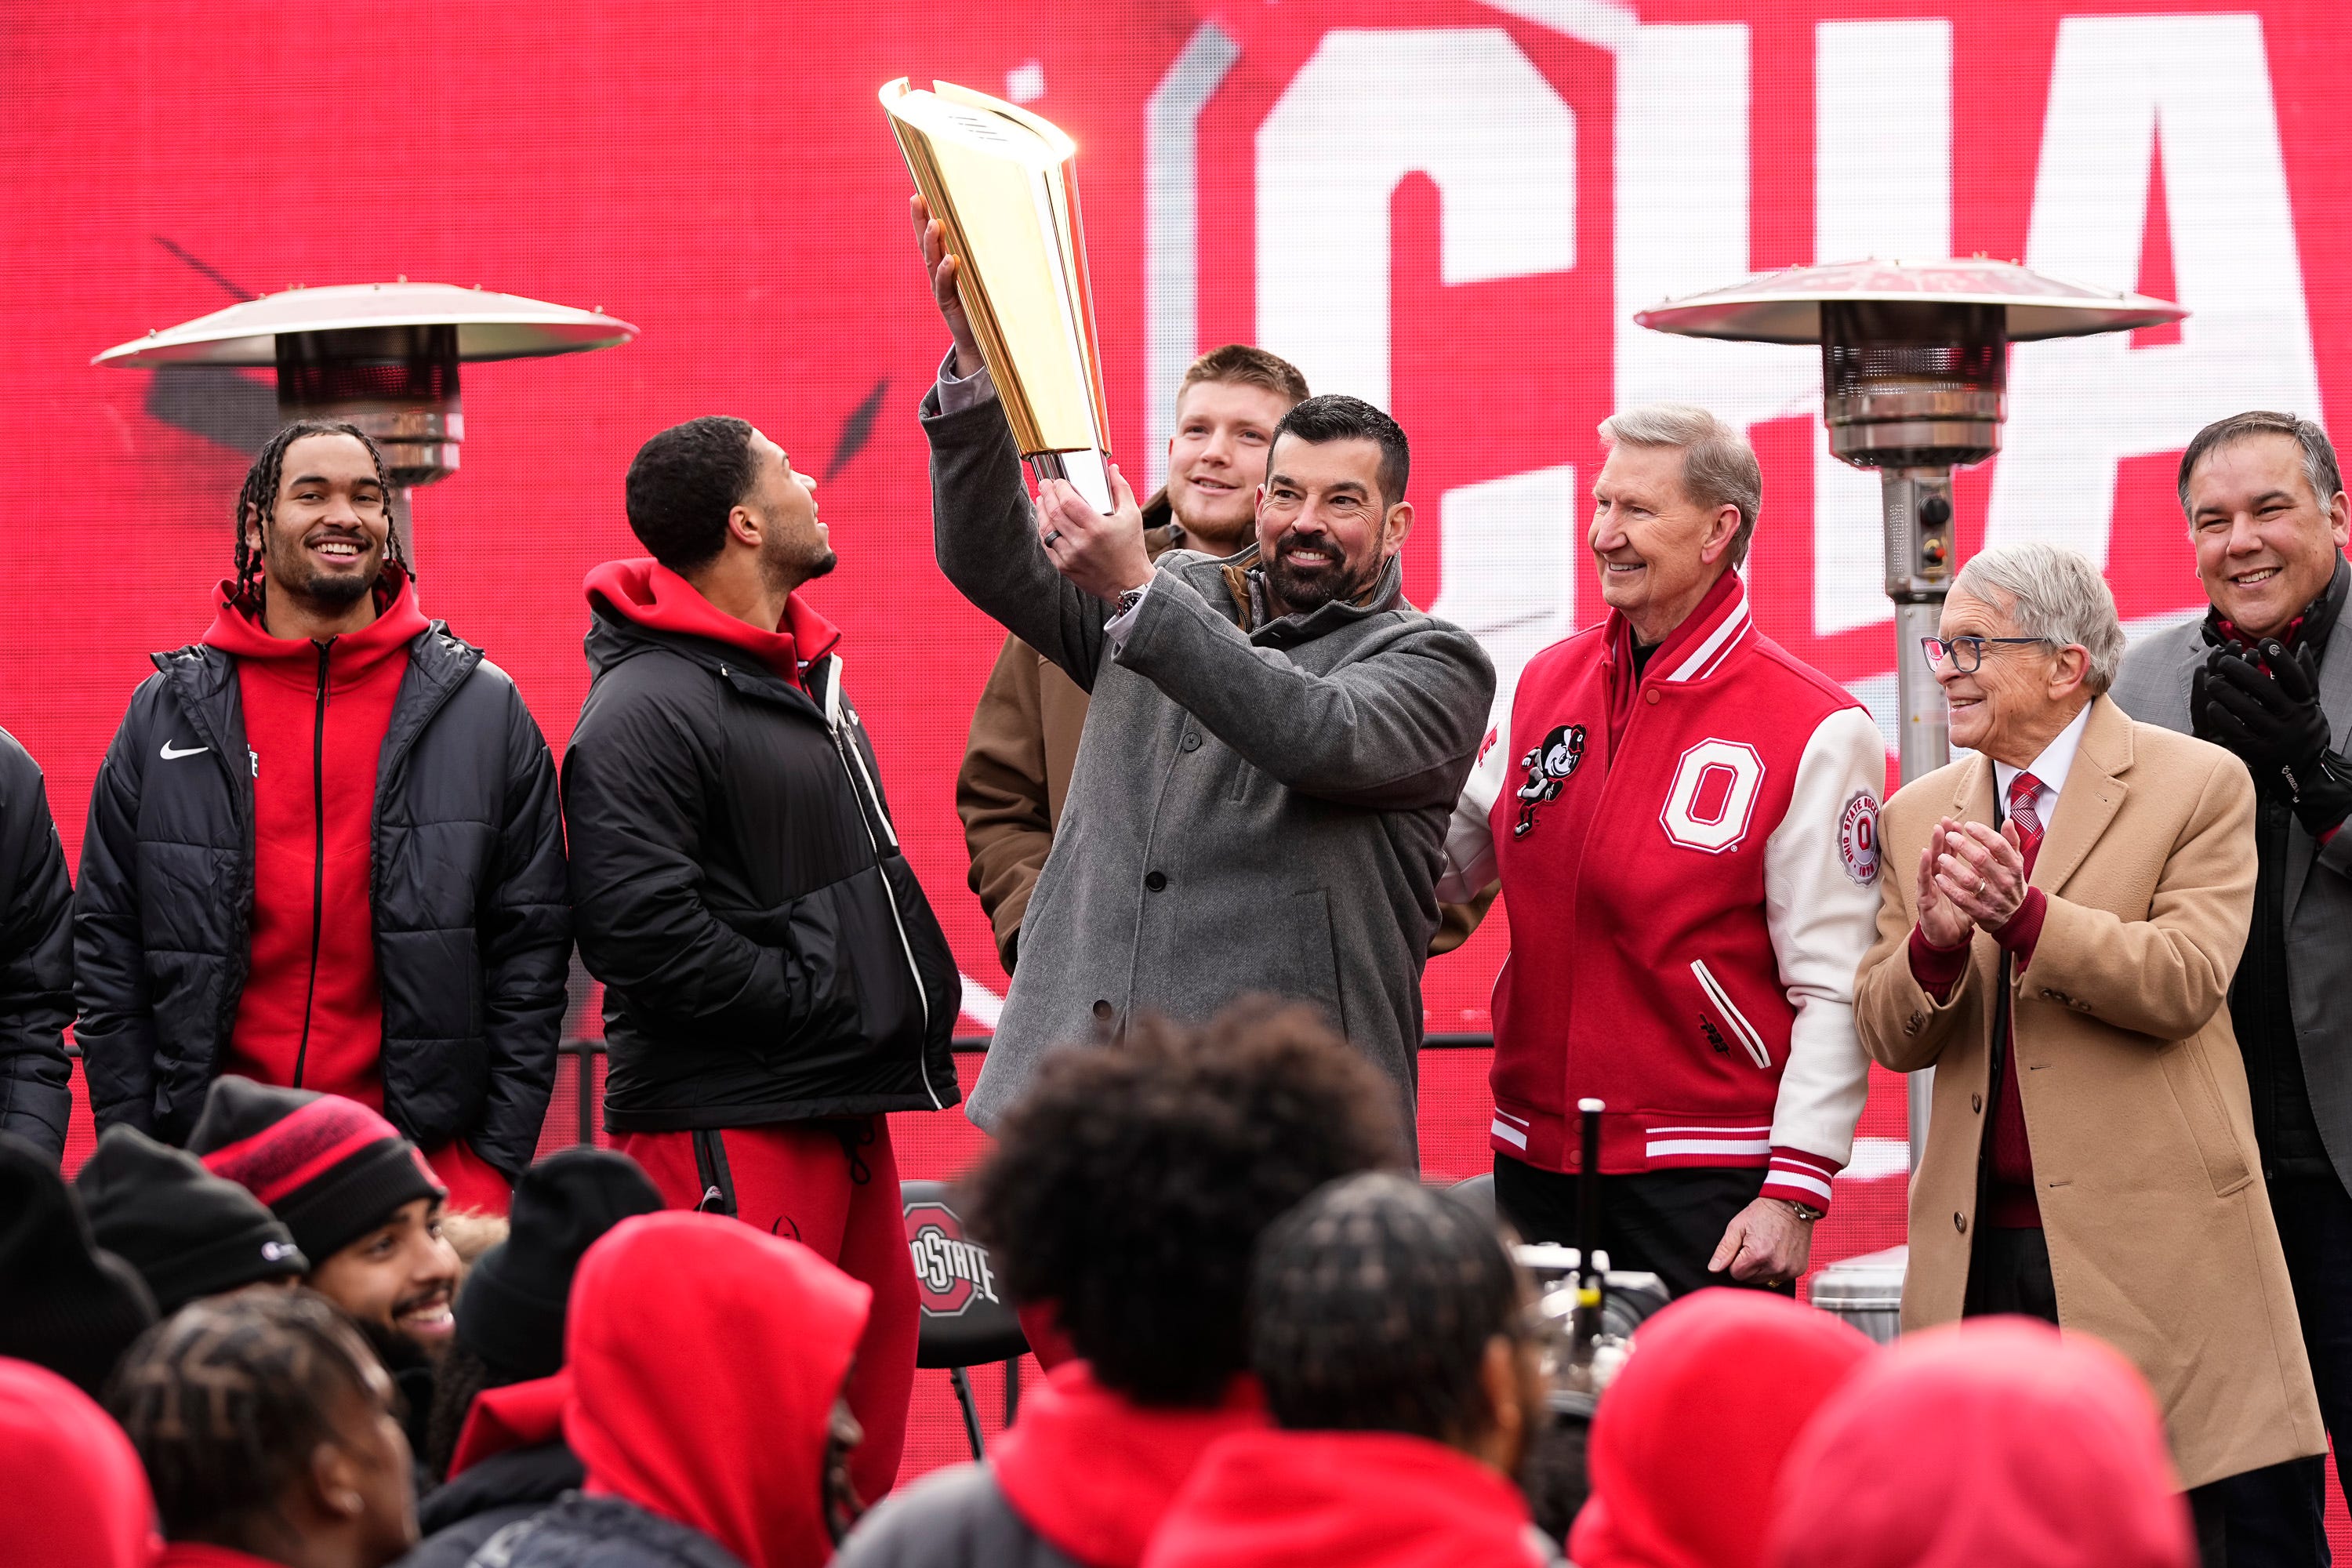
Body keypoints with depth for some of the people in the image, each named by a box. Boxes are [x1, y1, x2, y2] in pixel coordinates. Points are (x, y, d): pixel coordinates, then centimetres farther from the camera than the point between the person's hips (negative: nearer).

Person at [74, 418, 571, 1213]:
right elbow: (108, 951, 9)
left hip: (422, 1165, -1)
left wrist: (495, 1163, -2)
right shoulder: (168, 715, 9)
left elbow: (531, 946, 6)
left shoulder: (483, 710, 8)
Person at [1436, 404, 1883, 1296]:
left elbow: (1834, 989, -11)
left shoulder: (1816, 733, -9)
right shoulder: (1548, 684, 9)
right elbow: (1446, 860, 21)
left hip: (1707, 1181, -5)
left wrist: (1796, 1191, -16)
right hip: (1536, 1165, 5)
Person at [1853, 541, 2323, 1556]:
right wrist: (1935, 943, -13)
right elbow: (1887, 1034, 9)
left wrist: (2024, 916, -23)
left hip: (2147, 1252, -4)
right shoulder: (1921, 816, 14)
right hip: (1978, 1249, 4)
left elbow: (2187, 981, -13)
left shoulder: (2198, 787, 0)